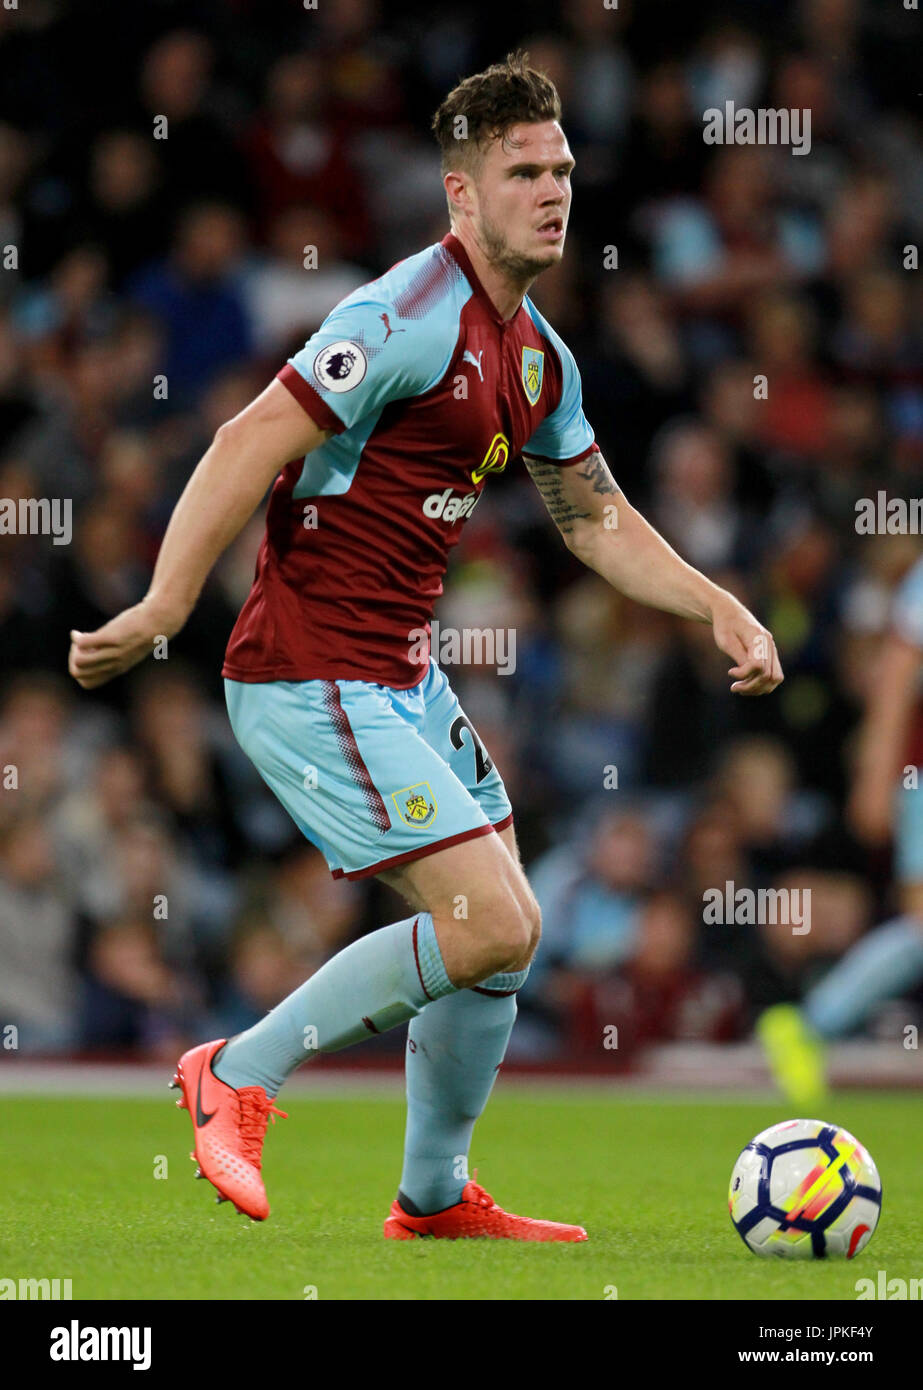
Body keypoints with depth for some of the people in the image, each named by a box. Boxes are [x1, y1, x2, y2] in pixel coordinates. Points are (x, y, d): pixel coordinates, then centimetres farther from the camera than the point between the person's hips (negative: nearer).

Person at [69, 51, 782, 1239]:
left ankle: (434, 1199, 26)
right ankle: (240, 1074, -1)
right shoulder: (412, 316, -17)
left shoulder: (538, 356, 12)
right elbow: (251, 444, -22)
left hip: (399, 681, 10)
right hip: (311, 681, -10)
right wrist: (162, 612, -28)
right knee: (490, 928, -15)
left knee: (504, 931, 13)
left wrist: (719, 608, 12)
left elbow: (595, 517, 24)